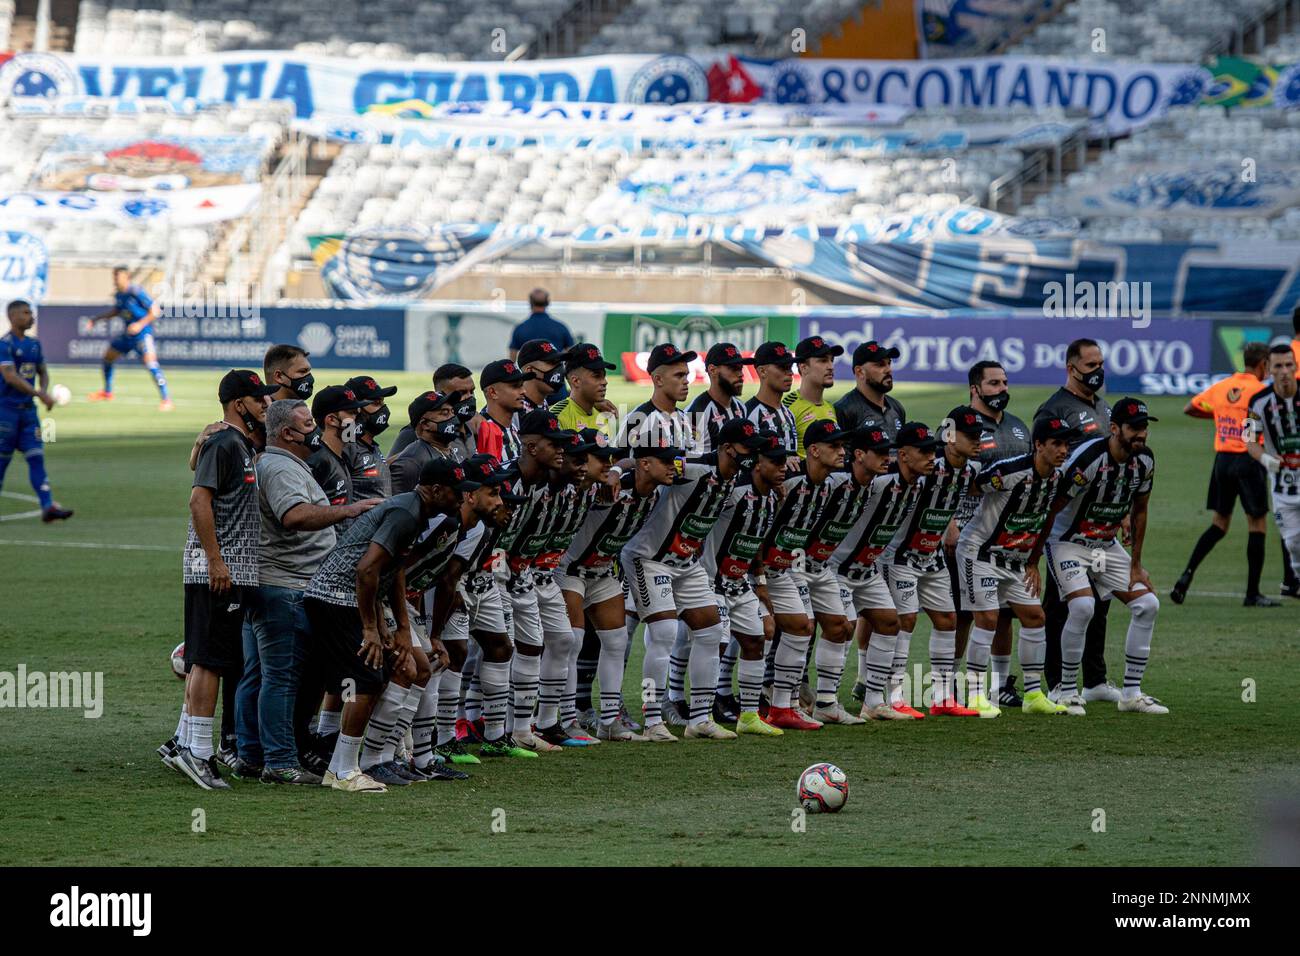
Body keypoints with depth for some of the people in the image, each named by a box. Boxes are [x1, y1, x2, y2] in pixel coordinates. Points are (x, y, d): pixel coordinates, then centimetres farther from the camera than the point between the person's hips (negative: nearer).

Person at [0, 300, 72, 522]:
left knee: (37, 457, -4)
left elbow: (43, 372, 20)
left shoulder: (34, 343, 11)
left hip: (28, 410, 6)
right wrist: (40, 394, -27)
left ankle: (48, 506, -13)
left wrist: (43, 390, -3)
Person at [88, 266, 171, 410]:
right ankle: (107, 393, 37)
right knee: (108, 356, 16)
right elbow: (116, 311, 23)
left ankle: (166, 400, -23)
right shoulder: (118, 294, 3)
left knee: (149, 361, -26)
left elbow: (155, 311, -18)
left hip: (143, 332, -9)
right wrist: (97, 318, 16)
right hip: (128, 333, 9)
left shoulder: (136, 292, -20)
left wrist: (140, 324, -27)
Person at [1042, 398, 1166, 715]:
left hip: (1107, 545, 7)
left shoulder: (1144, 460, -4)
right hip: (1067, 542, -7)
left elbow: (1139, 511, 9)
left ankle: (1132, 694, 5)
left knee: (1147, 604, -3)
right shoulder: (1089, 458, -26)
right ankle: (1066, 690, -11)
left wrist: (1136, 565, 8)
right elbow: (1052, 509, -20)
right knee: (1083, 606, -28)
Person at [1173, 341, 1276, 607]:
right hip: (1249, 462, -6)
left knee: (1219, 524, 14)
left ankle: (1186, 575, -1)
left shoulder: (1220, 387, 9)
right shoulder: (1261, 390, -8)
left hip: (1222, 459, 6)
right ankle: (1252, 593, 4)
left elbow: (1188, 409, 18)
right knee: (1256, 526, 3)